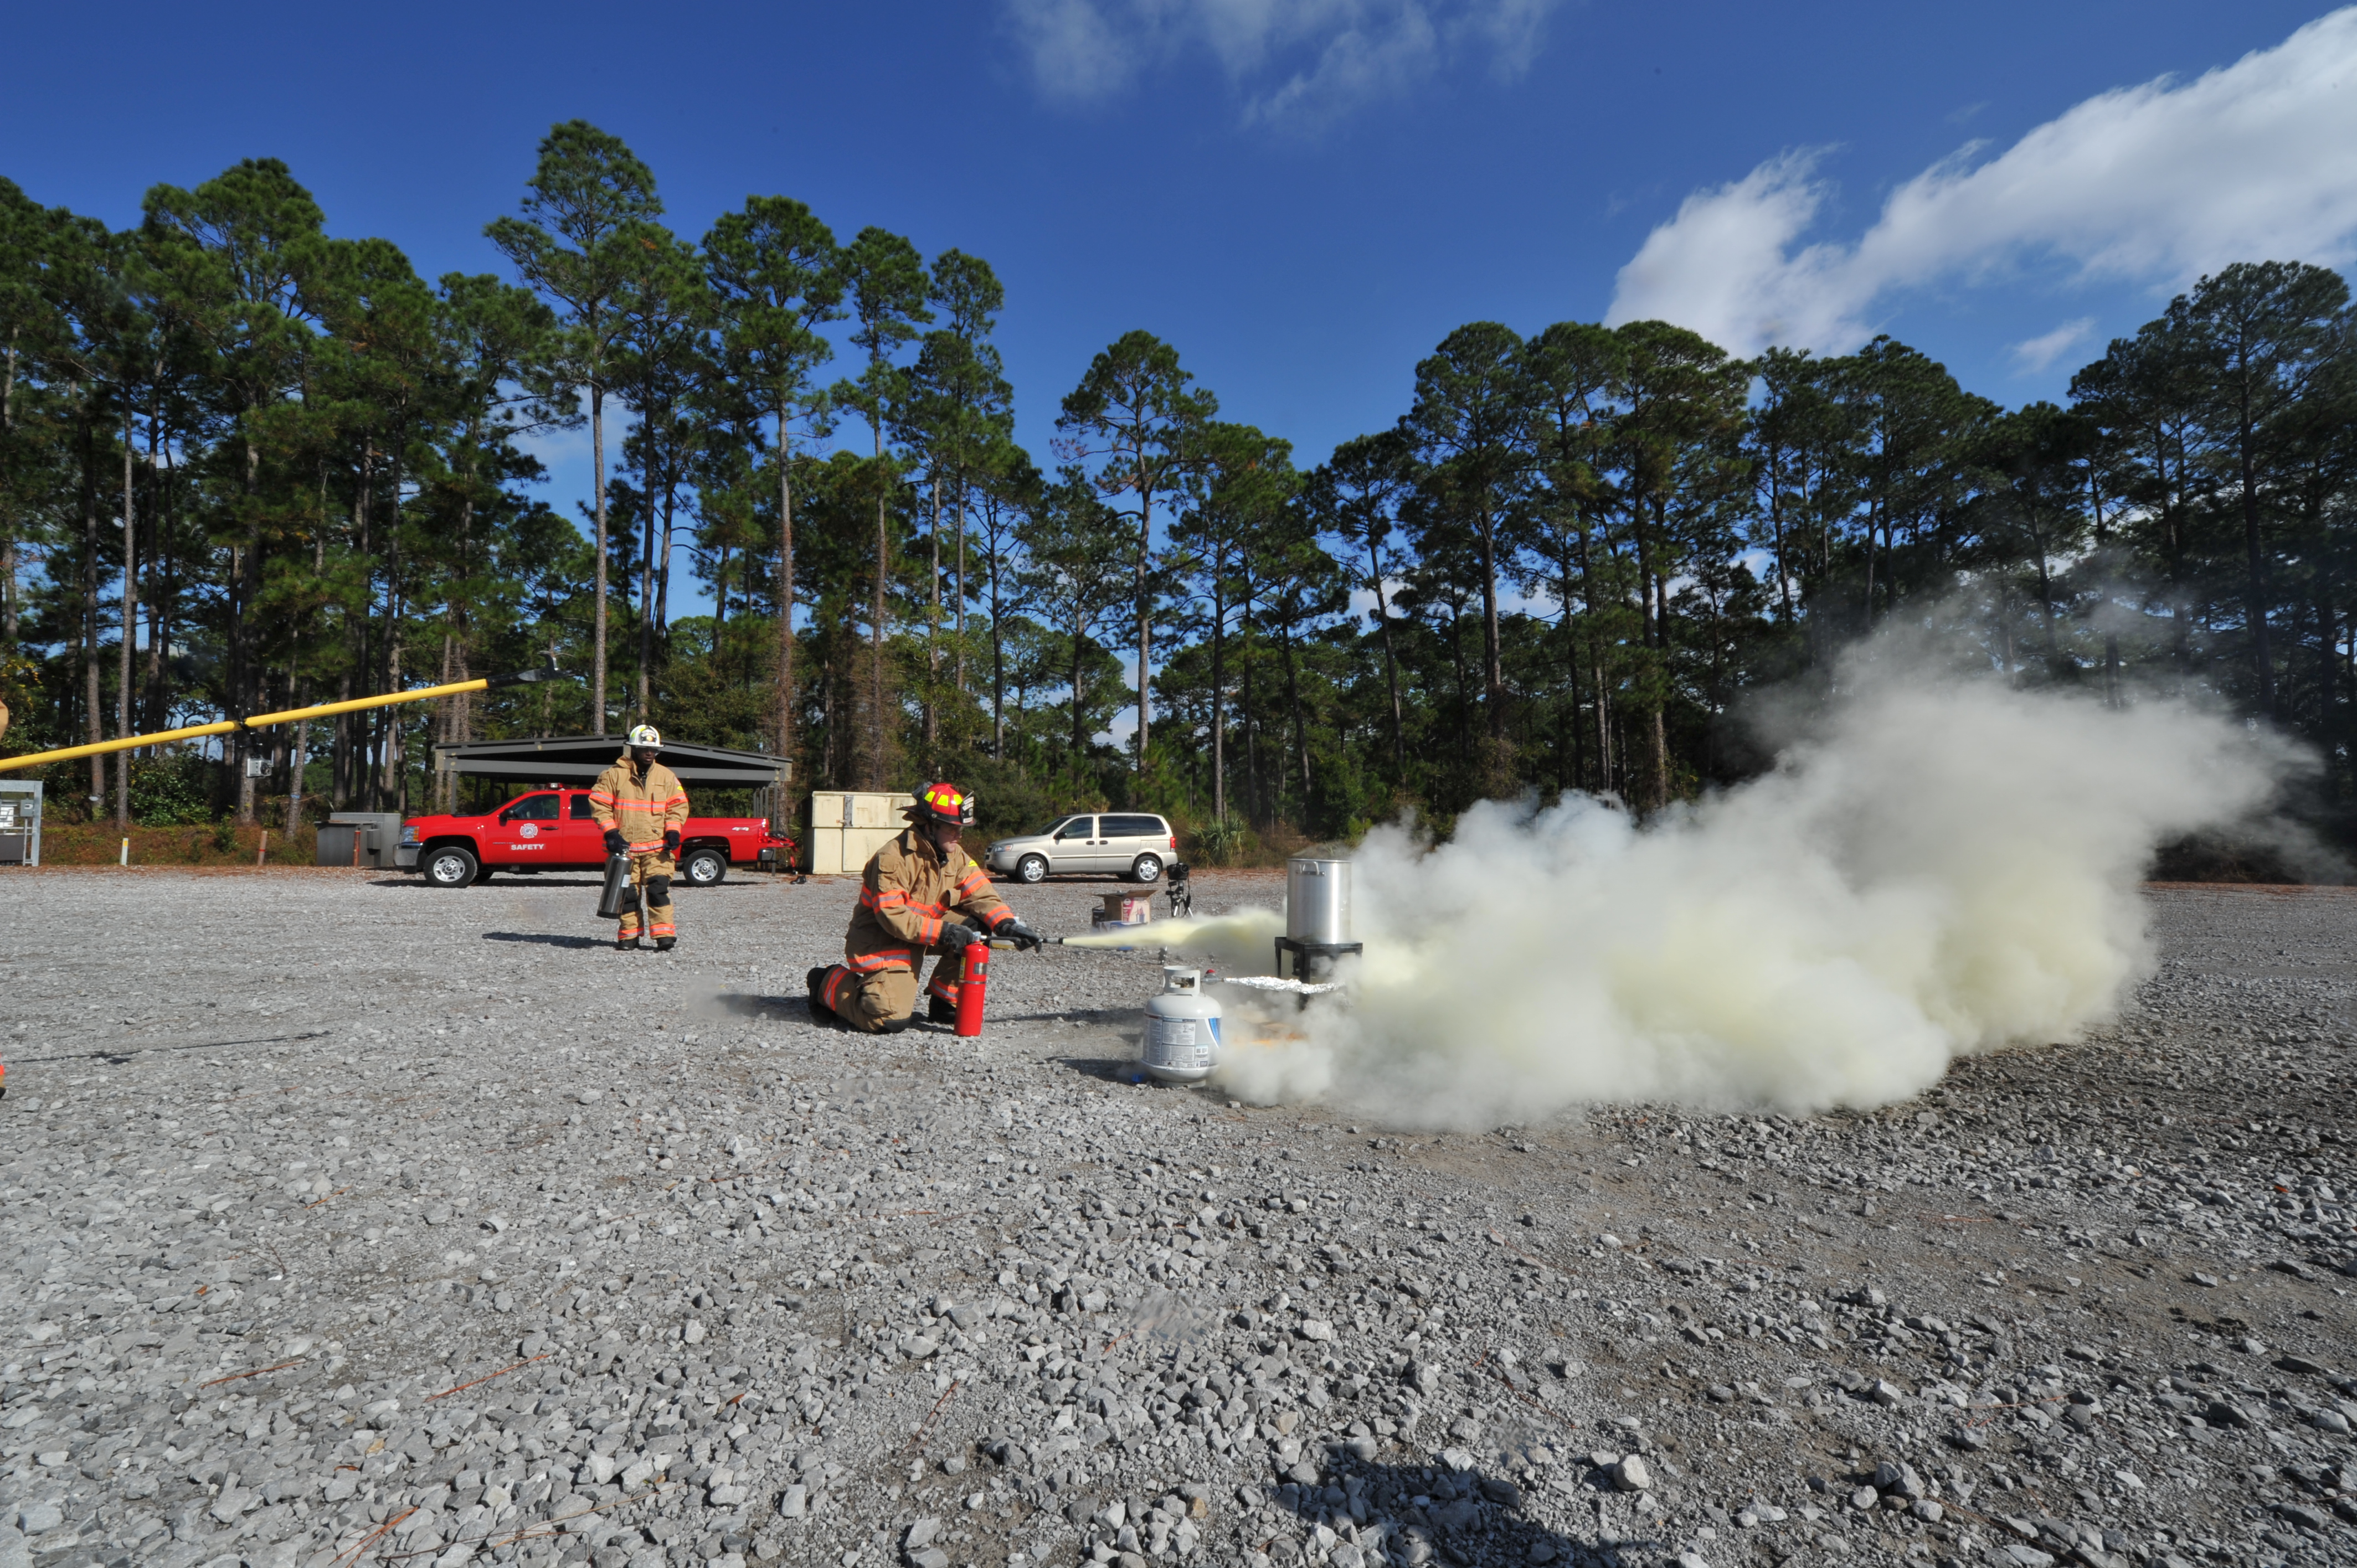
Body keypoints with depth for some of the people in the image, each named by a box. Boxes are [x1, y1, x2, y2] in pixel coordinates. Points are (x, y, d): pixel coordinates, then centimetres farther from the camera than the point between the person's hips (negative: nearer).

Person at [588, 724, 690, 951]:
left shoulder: (667, 777, 9)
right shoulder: (613, 775, 1)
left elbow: (678, 806, 10)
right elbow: (599, 804, 0)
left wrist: (673, 831, -4)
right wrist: (611, 833, -9)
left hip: (657, 847, 0)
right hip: (624, 846, 0)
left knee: (658, 889, -9)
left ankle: (664, 935, -8)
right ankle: (629, 936, 15)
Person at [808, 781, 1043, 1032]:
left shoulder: (954, 855, 1)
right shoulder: (893, 859, -23)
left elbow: (980, 895, -6)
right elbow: (893, 917, -28)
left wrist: (1007, 924, -24)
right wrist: (942, 931, -35)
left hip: (923, 939, 8)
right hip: (882, 942, -7)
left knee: (975, 928, -13)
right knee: (891, 1020, -21)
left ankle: (944, 1001, 1)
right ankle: (830, 983, 6)